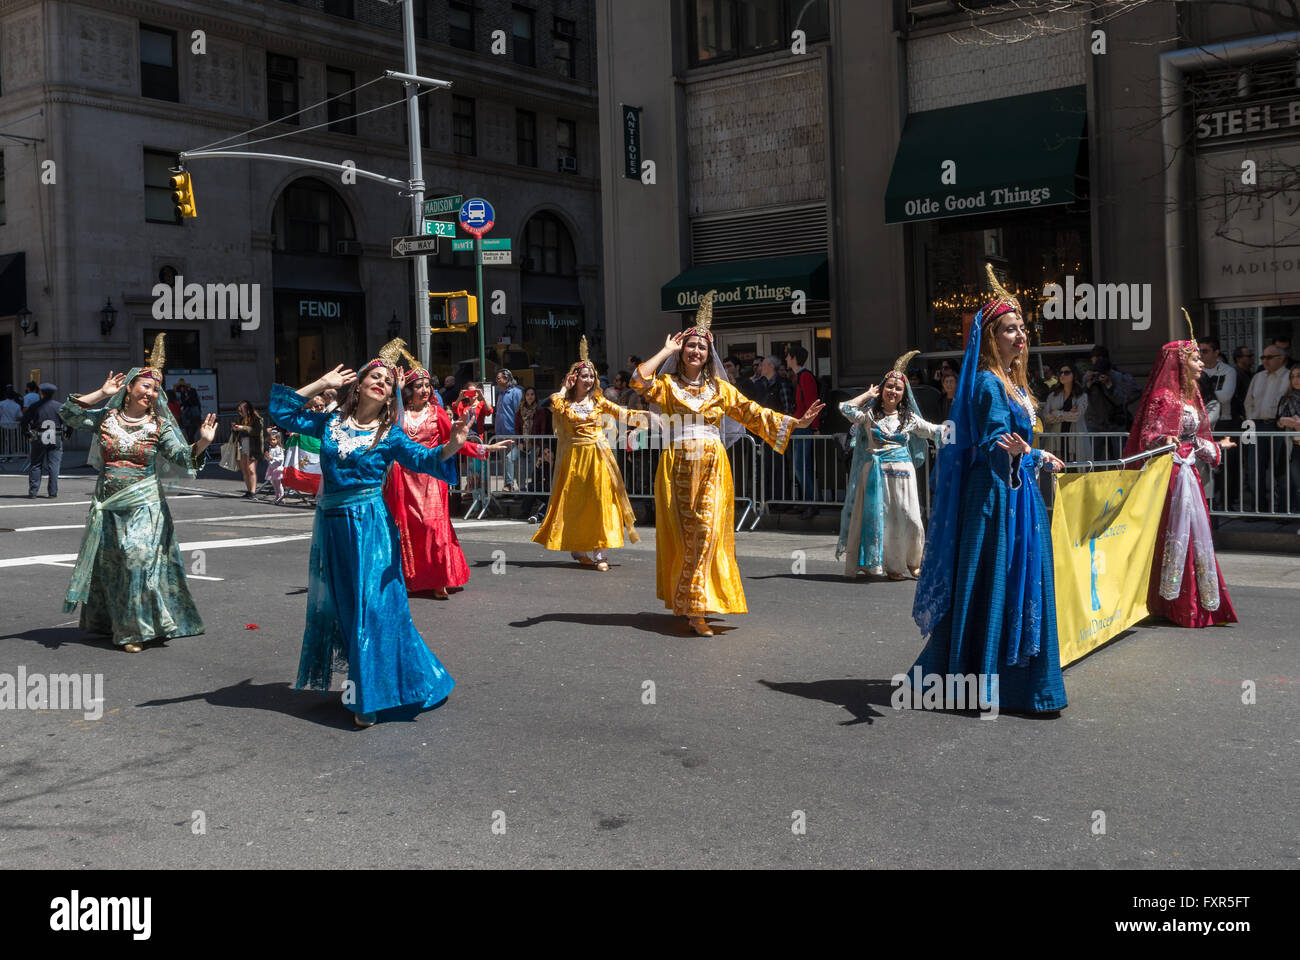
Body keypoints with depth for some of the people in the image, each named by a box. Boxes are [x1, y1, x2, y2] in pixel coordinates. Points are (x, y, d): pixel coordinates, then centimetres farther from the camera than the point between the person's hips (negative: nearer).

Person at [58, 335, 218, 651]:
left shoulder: (159, 426, -2)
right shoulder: (106, 417, 4)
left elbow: (181, 457, -10)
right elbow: (68, 414, -2)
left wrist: (202, 442, -29)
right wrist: (102, 394, -6)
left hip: (144, 505, -3)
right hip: (107, 504, 3)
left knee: (140, 558, -8)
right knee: (109, 562, 10)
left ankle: (136, 628, 2)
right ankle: (111, 622, 26)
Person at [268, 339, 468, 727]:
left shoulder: (389, 436, -1)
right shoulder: (330, 423, 8)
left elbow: (422, 458, -15)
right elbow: (281, 411, 11)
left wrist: (451, 446, -35)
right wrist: (321, 384, 6)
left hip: (370, 525, -4)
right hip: (331, 524, 4)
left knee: (373, 606, -5)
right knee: (335, 605, 13)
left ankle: (368, 697, 3)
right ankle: (360, 689, 29)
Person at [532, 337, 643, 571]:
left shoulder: (597, 400, 8)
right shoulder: (565, 402, 5)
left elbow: (622, 413, -1)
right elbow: (554, 403, -18)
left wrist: (645, 416, -14)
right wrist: (565, 388, -5)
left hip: (598, 455, 0)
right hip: (575, 456, 0)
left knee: (601, 501, -6)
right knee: (576, 503, 4)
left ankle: (601, 554, -7)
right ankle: (578, 549, 17)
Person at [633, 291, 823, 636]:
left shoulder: (720, 388, 12)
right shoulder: (668, 385, 7)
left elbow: (753, 413, 9)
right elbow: (639, 381, -12)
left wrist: (794, 423, 1)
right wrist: (666, 350, -3)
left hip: (712, 468, 1)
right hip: (677, 467, -1)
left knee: (707, 530, -11)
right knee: (681, 534, -1)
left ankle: (696, 609, -6)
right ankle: (685, 602, 8)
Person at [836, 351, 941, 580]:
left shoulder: (909, 418, 13)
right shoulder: (870, 415, 6)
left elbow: (933, 430, 20)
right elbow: (846, 408, -7)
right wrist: (869, 394, 2)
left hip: (902, 473, 1)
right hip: (877, 473, -1)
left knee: (909, 519, -5)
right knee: (882, 519, -1)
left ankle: (912, 561, 16)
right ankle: (892, 565, 10)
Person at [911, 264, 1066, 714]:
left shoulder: (1013, 382, 16)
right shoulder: (989, 383, -14)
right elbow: (990, 443, -22)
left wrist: (1038, 456, 38)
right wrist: (1011, 451, -42)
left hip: (1018, 492, 10)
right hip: (997, 496, -10)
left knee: (1020, 583, 13)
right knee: (999, 582, -7)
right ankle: (990, 682, -1)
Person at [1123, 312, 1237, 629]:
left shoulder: (1189, 397, 15)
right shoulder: (1164, 398, -12)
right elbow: (1147, 438, -17)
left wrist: (1217, 446, 38)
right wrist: (1165, 442, -37)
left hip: (1187, 473, 9)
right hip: (1171, 475, -9)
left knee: (1196, 534, 12)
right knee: (1175, 533, -6)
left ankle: (1200, 601, 22)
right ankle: (1172, 603, 2)